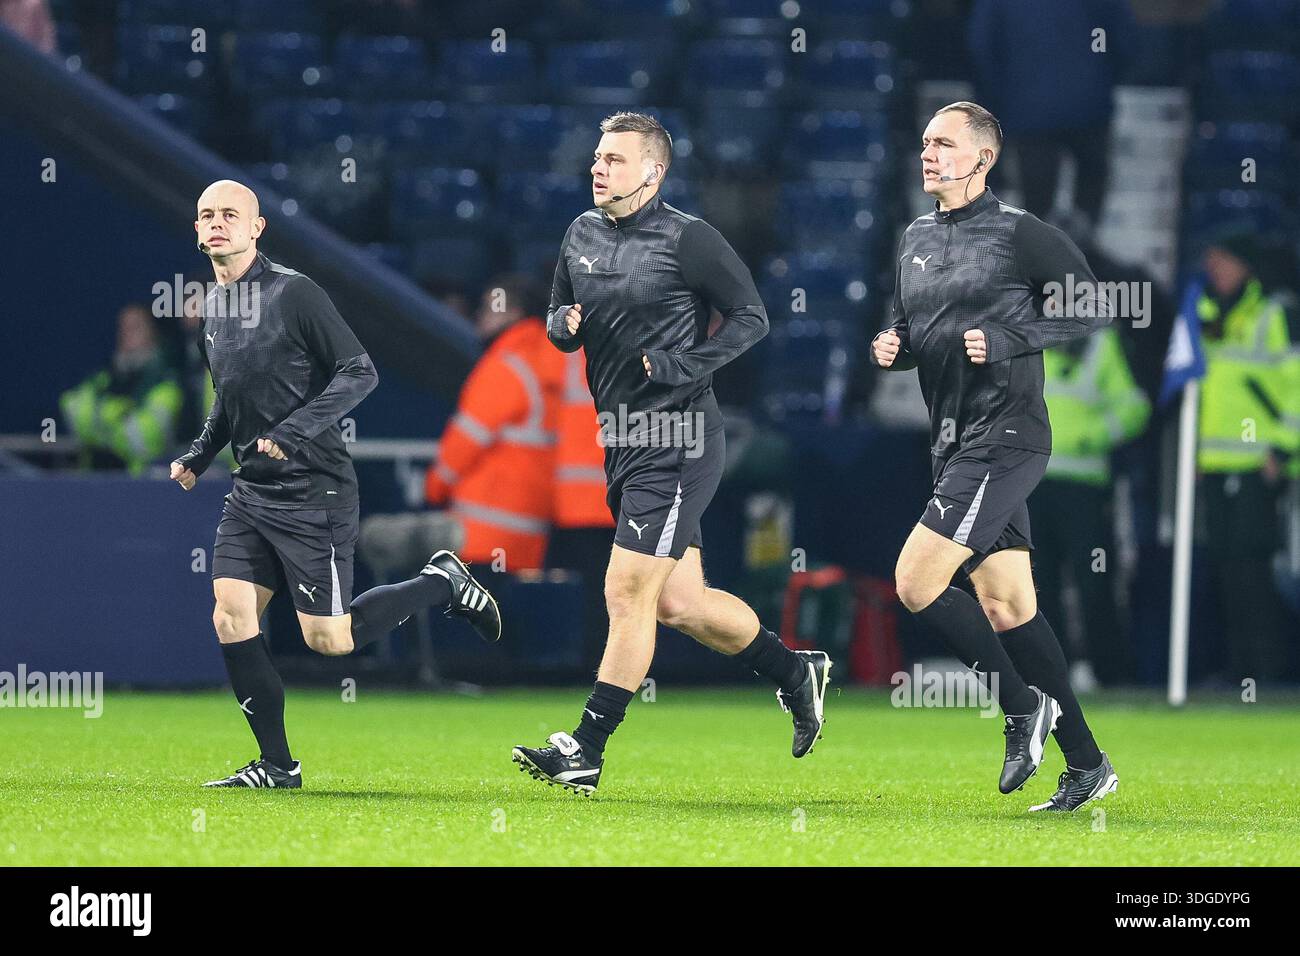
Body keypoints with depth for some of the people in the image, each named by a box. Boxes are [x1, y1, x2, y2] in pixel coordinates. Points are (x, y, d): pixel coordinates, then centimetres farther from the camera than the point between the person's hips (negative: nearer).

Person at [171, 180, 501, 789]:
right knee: (231, 618, -4)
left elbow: (360, 372, -15)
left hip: (314, 493, -7)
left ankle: (442, 584, 17)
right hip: (252, 490, 7)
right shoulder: (212, 306, 11)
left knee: (328, 639, -6)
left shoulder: (293, 293, -12)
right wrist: (198, 457, 15)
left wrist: (294, 432, -23)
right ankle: (276, 765, 5)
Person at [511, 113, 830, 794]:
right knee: (678, 602, 12)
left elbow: (751, 316, -6)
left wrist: (684, 366, -17)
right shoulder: (583, 234, 11)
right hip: (623, 440, 8)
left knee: (628, 594, -9)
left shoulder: (686, 239, -10)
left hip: (675, 444, -8)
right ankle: (796, 673, 31)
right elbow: (559, 319, 20)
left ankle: (587, 750, -6)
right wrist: (563, 324, -3)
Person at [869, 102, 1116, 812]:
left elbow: (1094, 308, -6)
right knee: (1006, 607, 6)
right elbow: (906, 329, 26)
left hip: (1005, 437, -8)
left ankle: (1023, 707, 0)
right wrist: (888, 348, 3)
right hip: (952, 444, 8)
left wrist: (1011, 340, -15)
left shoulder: (1019, 234, -7)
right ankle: (1087, 763, 12)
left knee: (915, 581, -16)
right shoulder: (916, 240, 15)